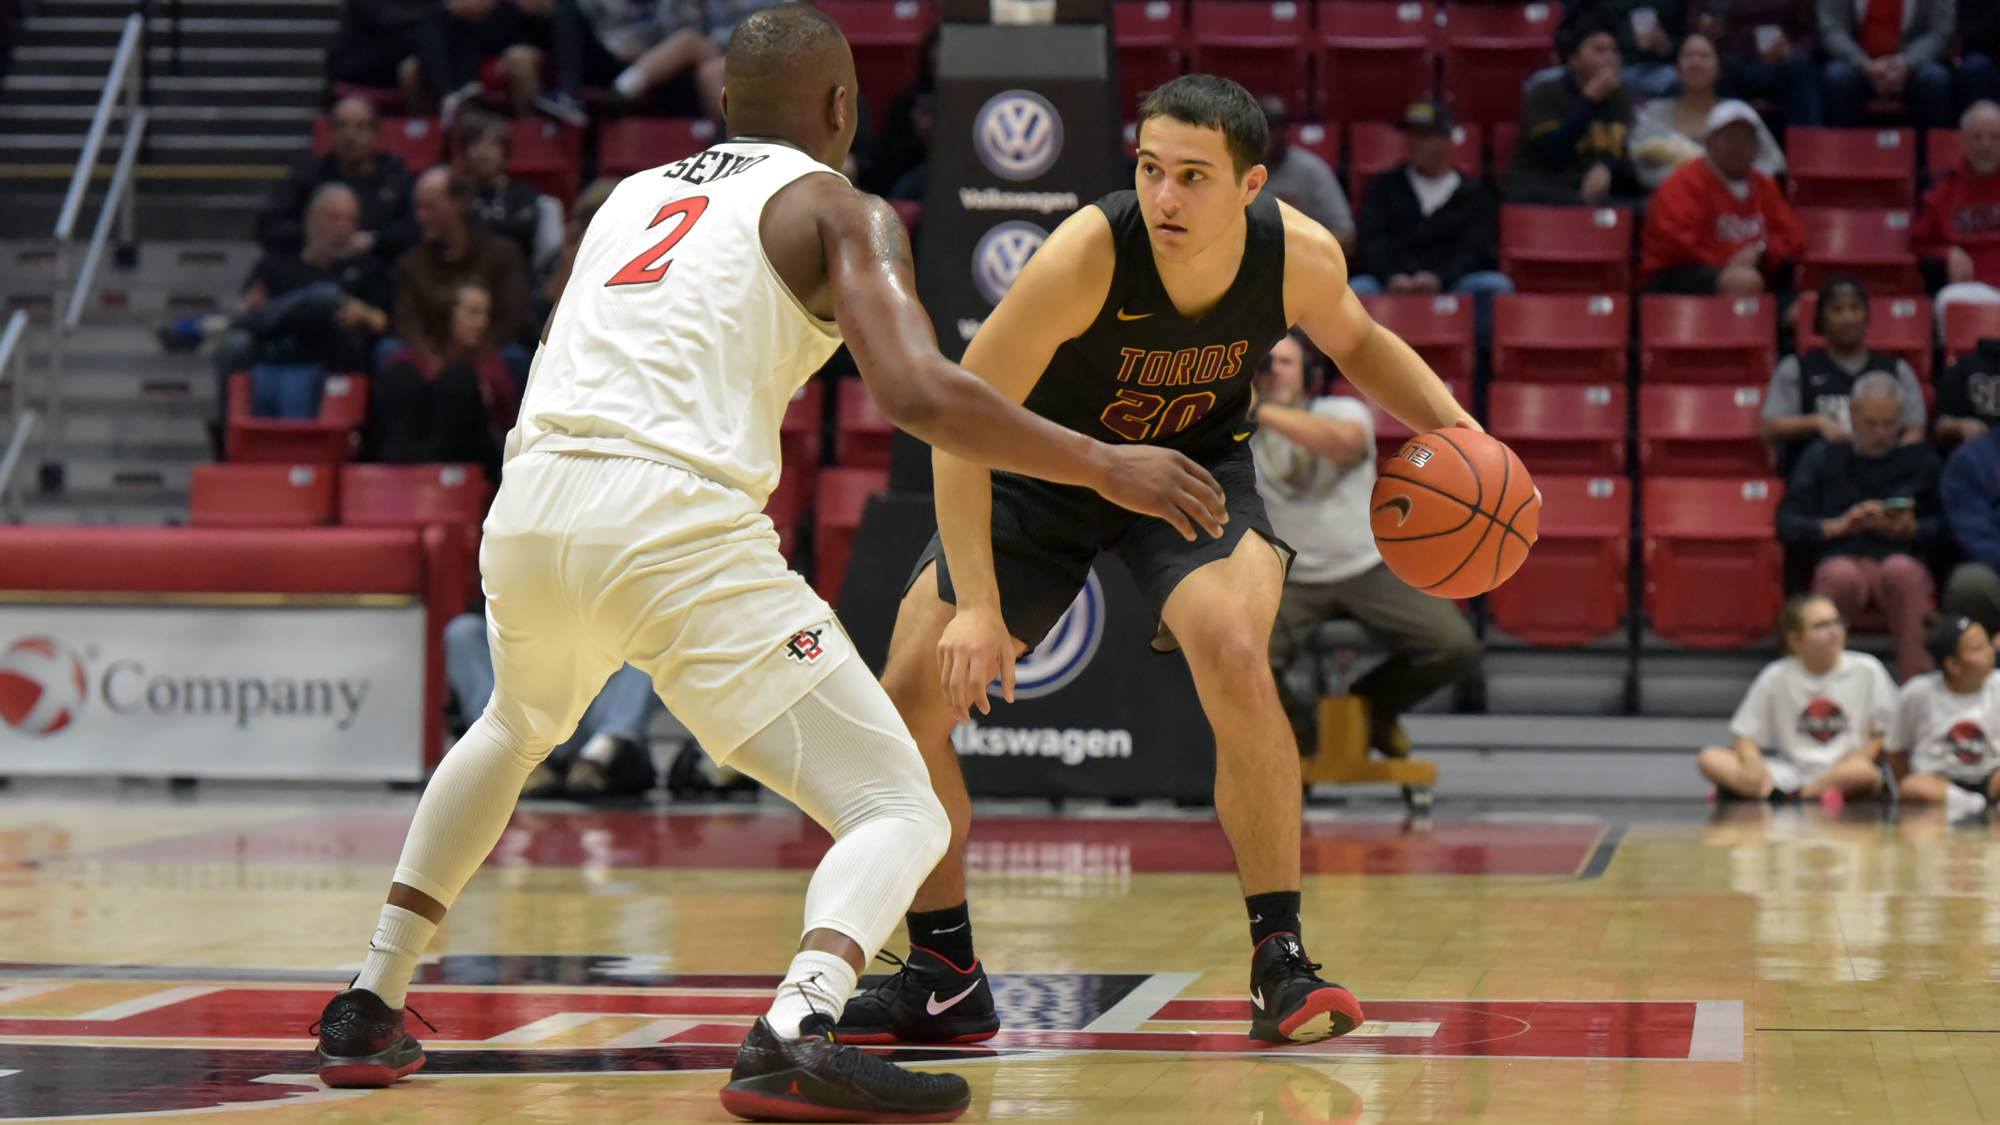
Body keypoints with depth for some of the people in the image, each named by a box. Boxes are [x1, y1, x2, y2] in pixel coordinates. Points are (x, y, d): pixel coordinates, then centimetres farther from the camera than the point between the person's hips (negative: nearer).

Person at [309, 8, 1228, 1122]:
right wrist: (1105, 466, 4)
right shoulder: (839, 208, 10)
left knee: (516, 729, 39)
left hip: (529, 502, 6)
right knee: (903, 812, -3)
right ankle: (798, 1035, -31)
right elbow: (921, 394, -6)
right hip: (676, 522, -6)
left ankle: (372, 1008, 37)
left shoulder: (635, 192, 27)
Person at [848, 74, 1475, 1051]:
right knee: (909, 700, -9)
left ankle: (1280, 966, -17)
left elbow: (1355, 341, 4)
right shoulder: (1087, 254, -34)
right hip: (1042, 468, 0)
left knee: (1236, 659, -29)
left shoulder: (1301, 257, -23)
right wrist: (977, 604, -34)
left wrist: (1448, 421, -14)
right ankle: (945, 979, 10)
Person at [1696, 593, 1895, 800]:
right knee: (1710, 759, -18)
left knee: (1862, 771, -39)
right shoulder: (1777, 678, 4)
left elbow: (1884, 737, 2)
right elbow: (1746, 737, 5)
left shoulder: (1867, 672, 1)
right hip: (1792, 774, 1)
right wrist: (1753, 766, -18)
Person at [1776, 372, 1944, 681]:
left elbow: (1941, 527, 11)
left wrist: (1911, 529, -11)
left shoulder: (1920, 458, 20)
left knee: (1901, 571, -38)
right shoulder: (1823, 457, 19)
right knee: (1841, 576, -39)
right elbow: (1787, 524, 9)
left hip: (1903, 558, 0)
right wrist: (1838, 526, -8)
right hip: (1841, 559, 0)